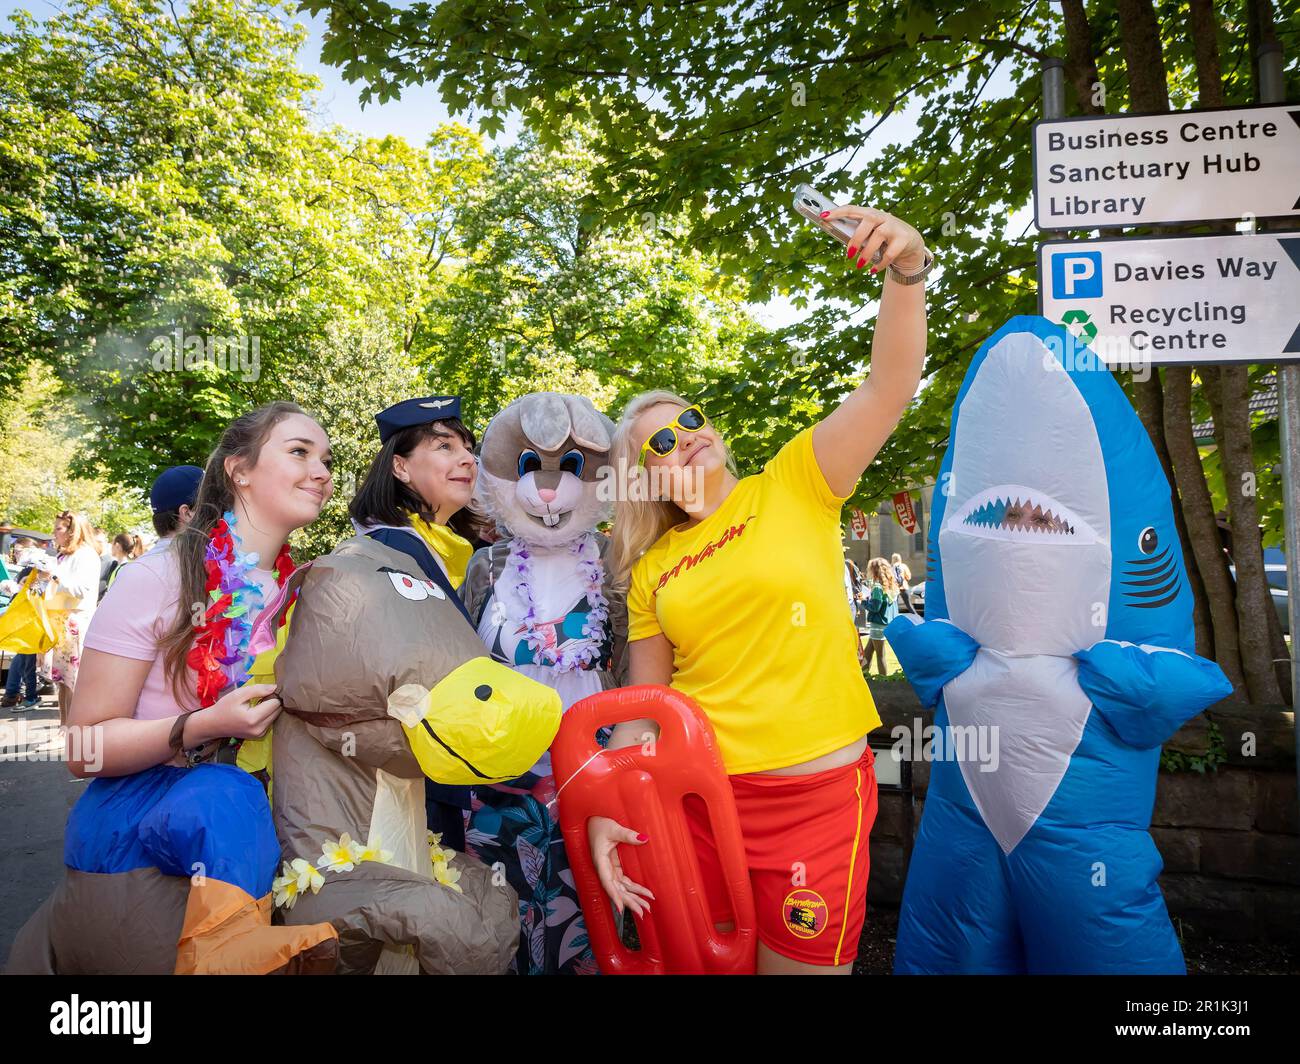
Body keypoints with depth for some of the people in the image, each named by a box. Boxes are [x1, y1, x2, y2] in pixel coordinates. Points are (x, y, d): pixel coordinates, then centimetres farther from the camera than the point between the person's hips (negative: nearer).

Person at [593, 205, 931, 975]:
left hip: (815, 793, -2)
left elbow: (893, 384, -13)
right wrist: (605, 810, -2)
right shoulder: (650, 571, 6)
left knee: (802, 963, 9)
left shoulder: (793, 487, -1)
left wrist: (906, 270, -27)